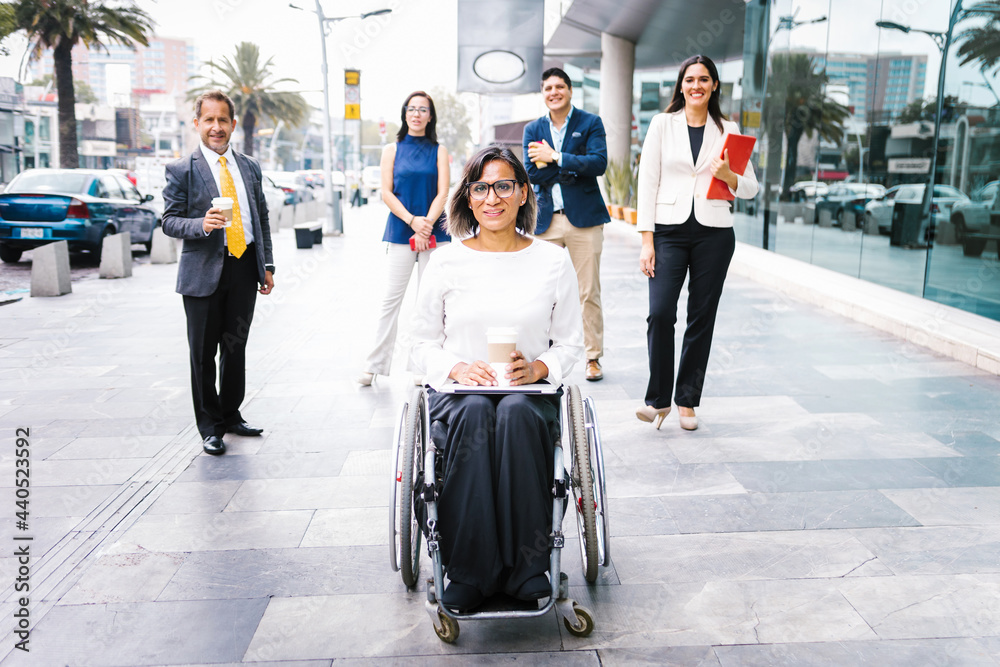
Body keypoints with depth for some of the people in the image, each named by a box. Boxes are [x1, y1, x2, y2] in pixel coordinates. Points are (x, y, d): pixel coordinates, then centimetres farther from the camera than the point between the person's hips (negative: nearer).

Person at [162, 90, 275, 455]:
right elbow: (169, 220, -3)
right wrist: (201, 224, -23)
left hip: (244, 269, 4)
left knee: (236, 347, 12)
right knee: (203, 353, 3)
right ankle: (209, 425, 16)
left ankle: (231, 415, 28)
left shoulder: (249, 166, 12)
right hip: (204, 272, -4)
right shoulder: (182, 170, -1)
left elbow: (262, 218, 15)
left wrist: (267, 265, 10)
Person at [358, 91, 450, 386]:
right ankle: (375, 365, 8)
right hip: (400, 232, 0)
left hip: (434, 231, 0)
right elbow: (386, 193, 2)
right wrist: (412, 221, -11)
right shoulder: (392, 150, 10)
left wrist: (426, 225, -12)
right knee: (392, 297, 0)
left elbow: (443, 193, 1)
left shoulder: (439, 151, 9)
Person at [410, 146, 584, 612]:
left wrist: (538, 368, -10)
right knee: (474, 413, -35)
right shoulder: (446, 263, 8)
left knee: (516, 412, -36)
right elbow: (424, 343, 11)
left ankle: (526, 565, -26)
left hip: (531, 393, 0)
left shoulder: (553, 262, 8)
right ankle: (469, 572, -28)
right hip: (456, 393, 1)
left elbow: (571, 343, 11)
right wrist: (458, 368, -9)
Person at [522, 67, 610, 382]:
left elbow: (599, 163, -11)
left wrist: (556, 158, -12)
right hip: (545, 219, 2)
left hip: (584, 217, -2)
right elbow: (531, 173, -1)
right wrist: (573, 168, -10)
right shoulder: (533, 129, 12)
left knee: (589, 292, 0)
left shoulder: (591, 123, 5)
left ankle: (593, 357, 11)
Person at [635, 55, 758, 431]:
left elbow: (750, 188, 11)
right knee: (660, 313, -14)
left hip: (713, 232, 2)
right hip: (669, 230, -1)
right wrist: (647, 241, -7)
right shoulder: (663, 124, 6)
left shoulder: (728, 130, 10)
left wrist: (728, 175, -12)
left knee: (702, 318, 4)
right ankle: (658, 399, 0)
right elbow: (648, 182, 1)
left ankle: (687, 401, 16)